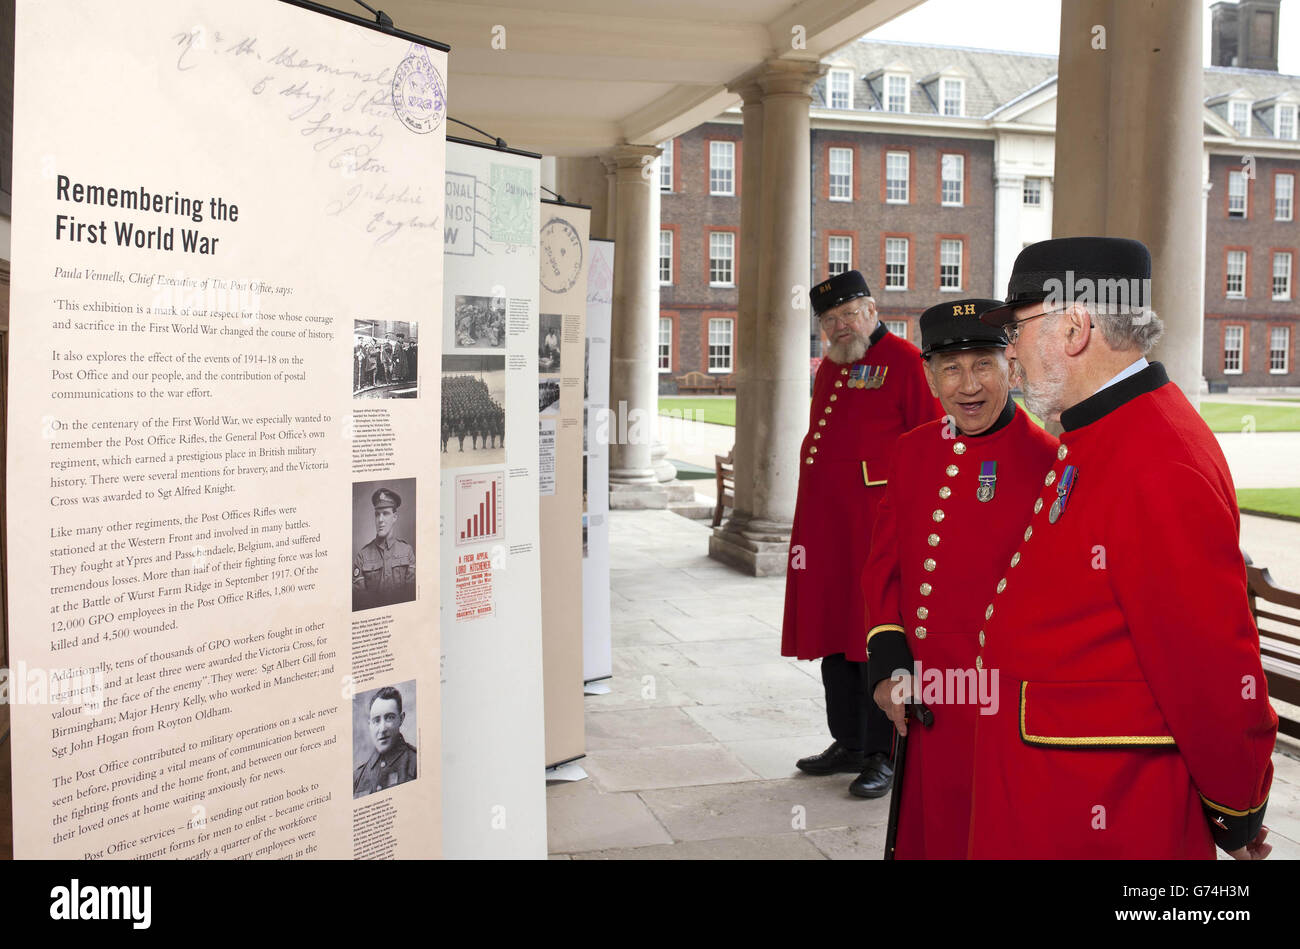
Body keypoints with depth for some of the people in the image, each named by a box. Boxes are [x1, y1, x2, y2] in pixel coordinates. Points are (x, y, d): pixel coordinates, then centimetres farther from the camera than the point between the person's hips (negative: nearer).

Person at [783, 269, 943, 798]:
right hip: (825, 527, 8)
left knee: (878, 641, -1)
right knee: (833, 634, 13)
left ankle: (884, 755, 11)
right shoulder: (829, 368, 16)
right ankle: (848, 744, 27)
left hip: (878, 527, -8)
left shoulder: (906, 362, -6)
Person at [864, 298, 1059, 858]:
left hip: (1004, 708, -5)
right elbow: (884, 565, 9)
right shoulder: (913, 450, 5)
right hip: (922, 707, 5)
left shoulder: (1048, 461, -12)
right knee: (922, 834, 19)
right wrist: (889, 667, 0)